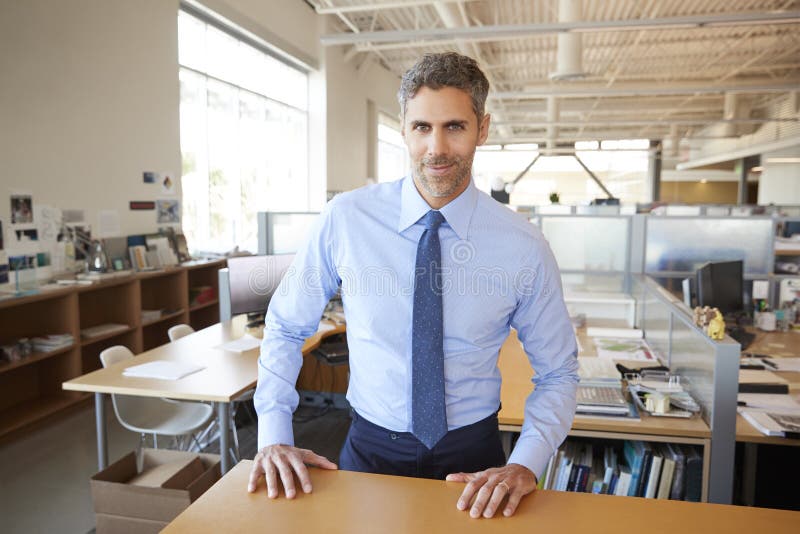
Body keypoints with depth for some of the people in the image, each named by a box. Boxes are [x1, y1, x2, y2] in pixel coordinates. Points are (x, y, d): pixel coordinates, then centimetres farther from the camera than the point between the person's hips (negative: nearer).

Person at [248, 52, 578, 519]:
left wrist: (526, 464, -18)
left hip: (474, 458, 1)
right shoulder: (346, 219, -13)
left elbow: (558, 375, -3)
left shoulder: (523, 245, -13)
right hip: (371, 448, 0)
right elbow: (285, 327, -1)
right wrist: (274, 436, -9)